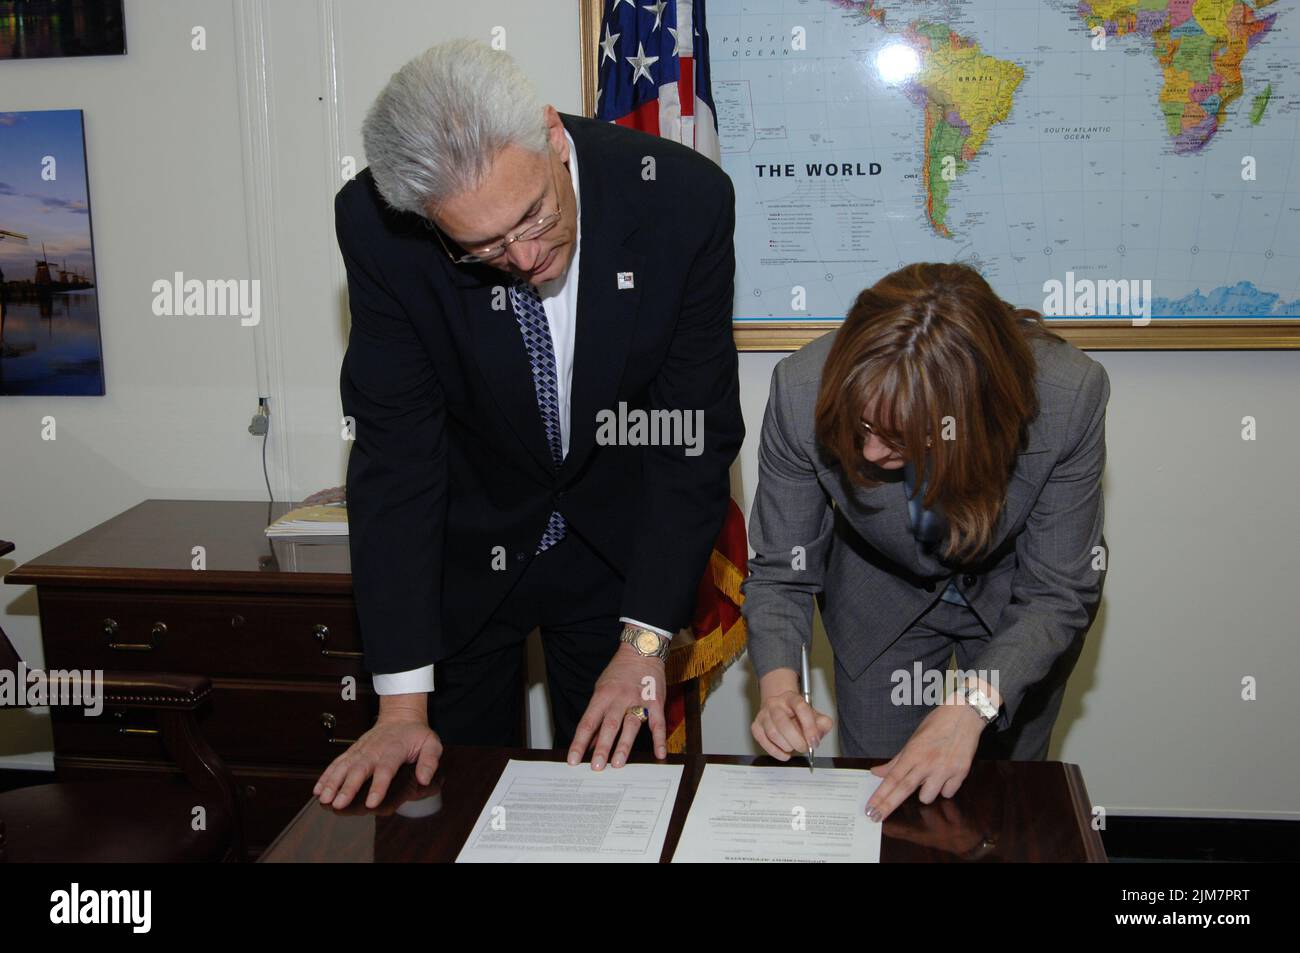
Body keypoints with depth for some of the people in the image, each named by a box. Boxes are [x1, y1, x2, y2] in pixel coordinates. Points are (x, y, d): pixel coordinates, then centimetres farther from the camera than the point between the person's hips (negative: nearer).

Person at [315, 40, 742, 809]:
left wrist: (645, 640, -20)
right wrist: (402, 702, -20)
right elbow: (395, 453, -19)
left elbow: (696, 434, -17)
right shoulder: (377, 226, -22)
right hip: (464, 551, 0)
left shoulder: (685, 198, -23)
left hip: (620, 539, 0)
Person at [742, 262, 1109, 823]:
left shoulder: (1071, 395, -37)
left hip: (1014, 596, 0)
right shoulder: (802, 389, -33)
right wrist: (778, 683, -39)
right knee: (874, 804, 11)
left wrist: (970, 704, -41)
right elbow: (781, 568, -20)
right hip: (880, 595, 1)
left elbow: (1057, 593, -26)